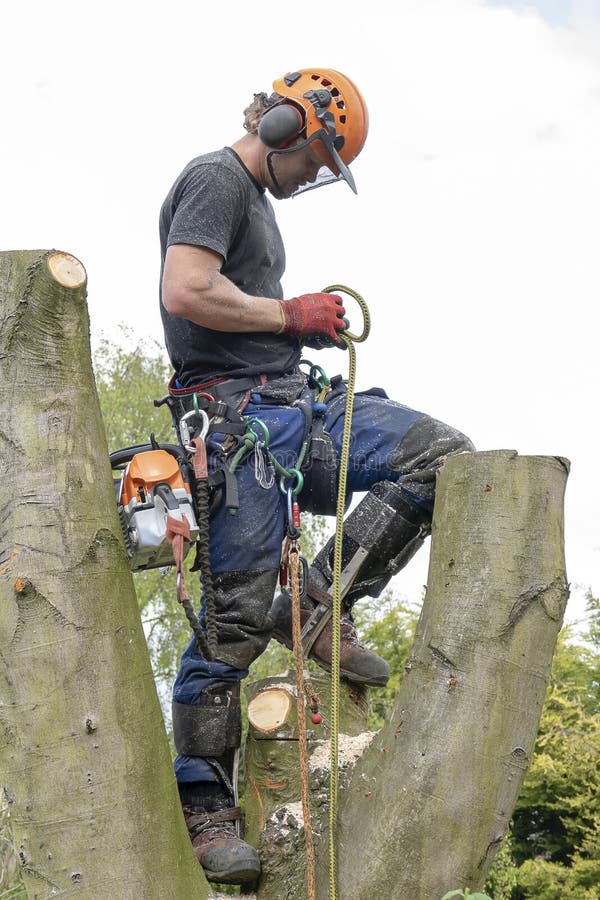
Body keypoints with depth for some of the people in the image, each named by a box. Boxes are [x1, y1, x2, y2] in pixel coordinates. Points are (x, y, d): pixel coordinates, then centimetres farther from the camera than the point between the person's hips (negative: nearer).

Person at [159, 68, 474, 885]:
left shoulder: (256, 198, 24)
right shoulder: (217, 180, -6)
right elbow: (185, 293, -21)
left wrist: (307, 327, 12)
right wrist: (290, 314, -10)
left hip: (289, 401, 9)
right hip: (238, 413, -9)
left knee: (440, 452, -4)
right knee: (235, 617, -9)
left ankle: (318, 608, -4)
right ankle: (203, 810, -1)